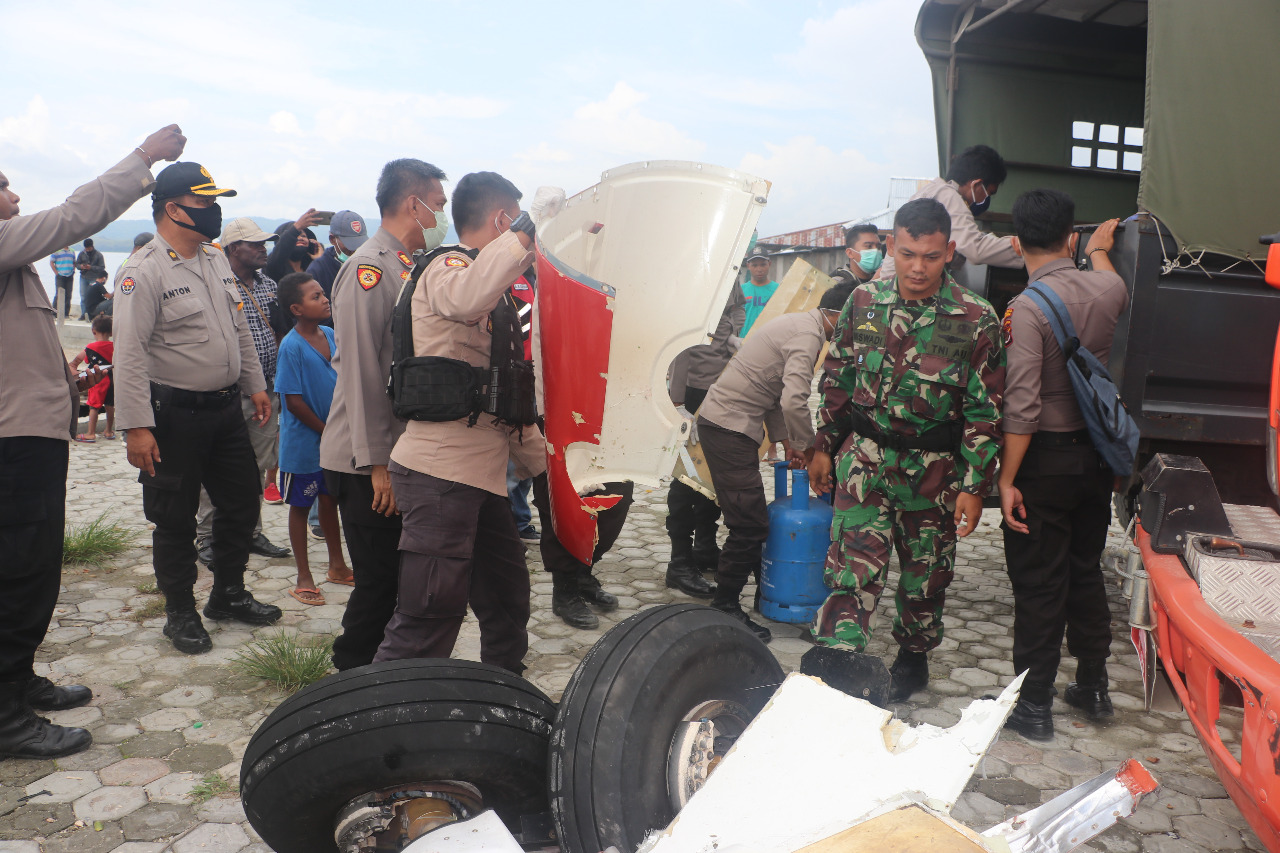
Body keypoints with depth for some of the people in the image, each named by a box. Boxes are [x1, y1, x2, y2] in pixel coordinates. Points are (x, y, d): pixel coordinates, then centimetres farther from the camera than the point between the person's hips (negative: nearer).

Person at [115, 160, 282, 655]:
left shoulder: (217, 261, 10)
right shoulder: (145, 271, -15)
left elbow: (240, 330, 18)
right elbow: (130, 352, -19)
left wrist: (255, 385, 17)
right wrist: (136, 426, -23)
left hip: (225, 408, 8)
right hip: (174, 415, -7)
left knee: (241, 502, 15)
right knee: (175, 520, 5)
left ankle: (229, 595, 33)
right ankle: (180, 613, 22)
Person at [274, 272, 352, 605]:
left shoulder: (330, 335, 1)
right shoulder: (291, 346, -18)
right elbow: (293, 401, -18)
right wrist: (326, 431, -12)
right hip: (304, 442, -6)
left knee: (329, 500, 18)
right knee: (301, 505, 8)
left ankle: (337, 565, 32)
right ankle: (304, 578, 18)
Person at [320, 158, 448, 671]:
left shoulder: (409, 267, 14)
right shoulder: (368, 268, -14)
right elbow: (360, 372, -19)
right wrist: (376, 463, -19)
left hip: (403, 456, 9)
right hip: (368, 463, -9)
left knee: (403, 580, 16)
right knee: (378, 584, -1)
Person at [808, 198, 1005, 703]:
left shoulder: (976, 320, -10)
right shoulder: (864, 301, -1)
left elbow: (985, 410, -7)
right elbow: (837, 378, 9)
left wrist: (973, 486, -9)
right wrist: (824, 447, 10)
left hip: (935, 470, -1)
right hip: (864, 458, 1)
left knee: (925, 575, 15)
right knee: (852, 570, -7)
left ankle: (914, 658, 38)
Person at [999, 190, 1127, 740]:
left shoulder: (1027, 308, -20)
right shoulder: (1107, 291, -1)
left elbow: (1022, 406, -24)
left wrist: (1007, 479, -18)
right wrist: (1100, 250, 48)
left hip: (1045, 459, -6)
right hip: (1096, 453, 6)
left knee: (1038, 586, 2)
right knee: (1087, 572, 19)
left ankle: (1034, 706, 12)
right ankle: (1093, 688, 32)